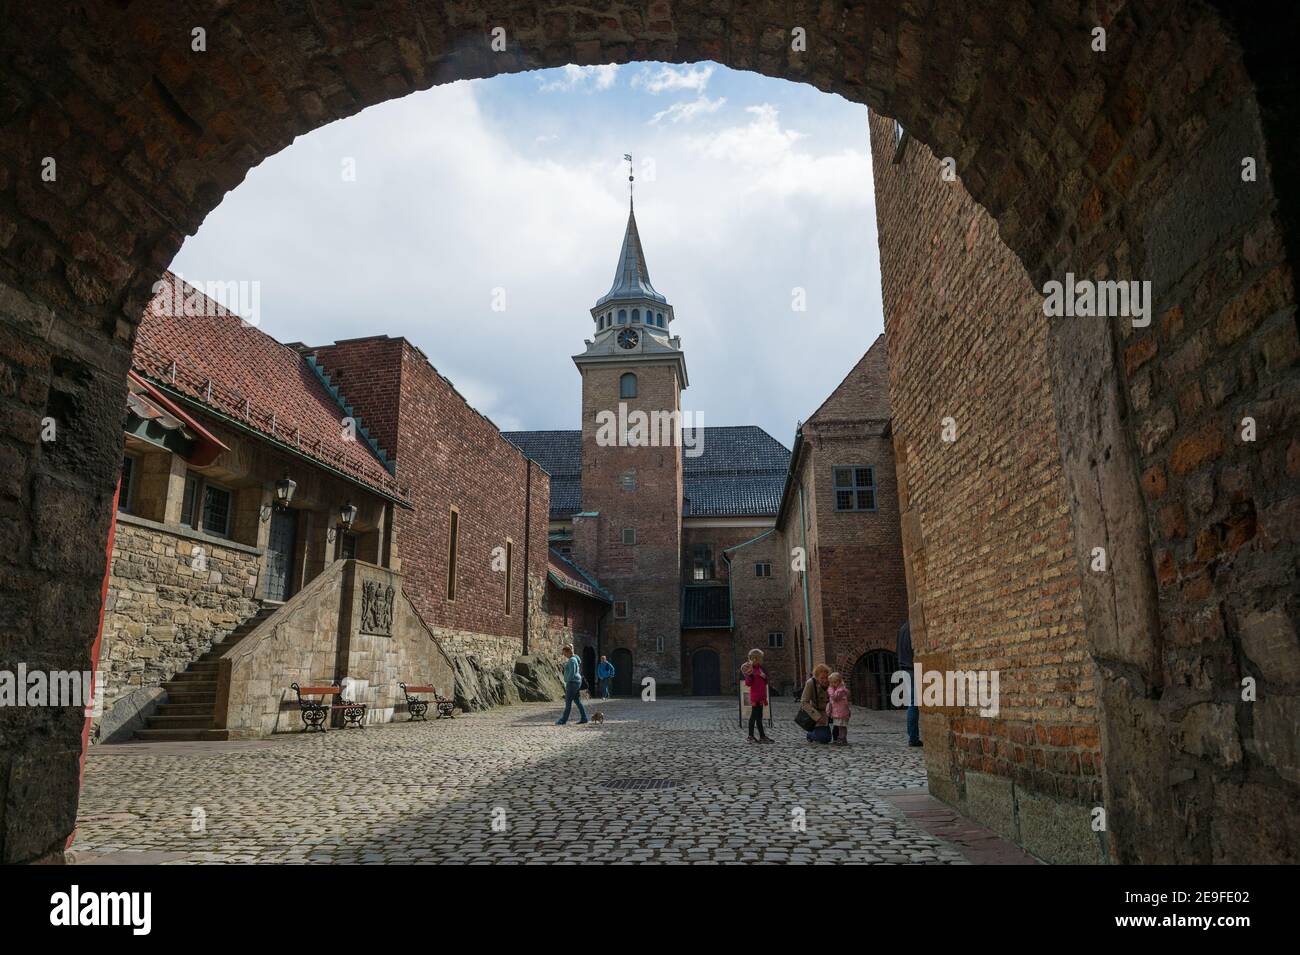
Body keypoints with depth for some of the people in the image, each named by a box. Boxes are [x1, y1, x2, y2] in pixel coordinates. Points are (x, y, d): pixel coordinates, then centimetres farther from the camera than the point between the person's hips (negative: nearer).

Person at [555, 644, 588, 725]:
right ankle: (584, 718, 10)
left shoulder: (572, 660, -17)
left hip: (572, 682, -10)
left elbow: (572, 673, -23)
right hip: (577, 682, 10)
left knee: (568, 702, -3)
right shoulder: (575, 658, 14)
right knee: (577, 701, 11)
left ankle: (563, 720, 2)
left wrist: (567, 681, -14)